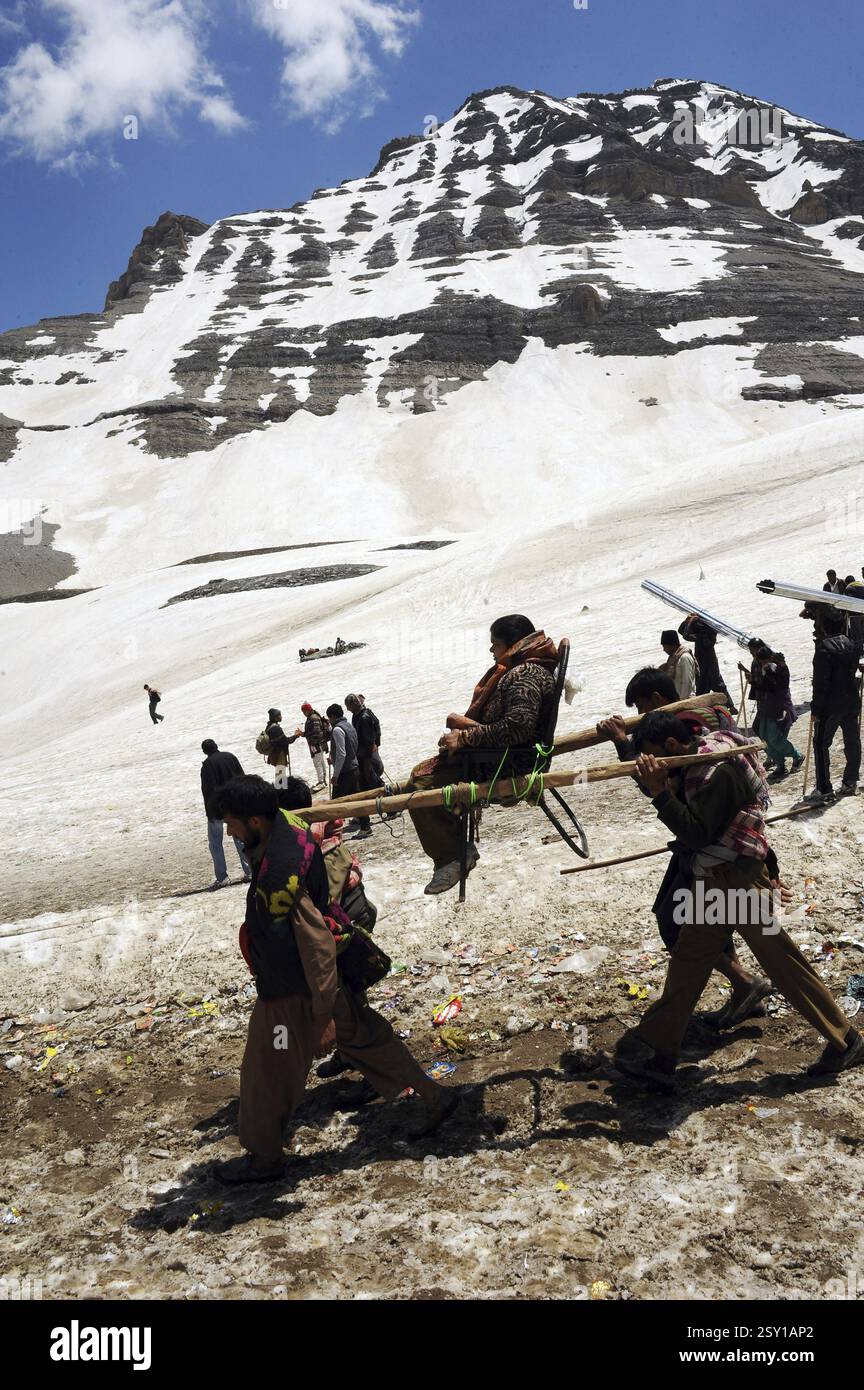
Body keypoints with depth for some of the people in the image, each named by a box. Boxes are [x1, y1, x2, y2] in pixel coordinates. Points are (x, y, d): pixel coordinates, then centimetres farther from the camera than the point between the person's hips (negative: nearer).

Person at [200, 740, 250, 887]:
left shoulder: (207, 764, -11)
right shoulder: (231, 757, 4)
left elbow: (207, 789, -13)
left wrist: (209, 812, -8)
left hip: (217, 808, -5)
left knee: (215, 842, 5)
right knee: (240, 838, 14)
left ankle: (222, 877, 0)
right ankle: (249, 871, 11)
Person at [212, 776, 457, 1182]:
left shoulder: (280, 878, -34)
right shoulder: (287, 822, -8)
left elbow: (317, 946, -31)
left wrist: (324, 1015, -24)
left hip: (291, 991, -9)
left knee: (266, 1074, 11)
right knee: (364, 1037, 22)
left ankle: (264, 1159, 32)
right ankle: (435, 1096, 34)